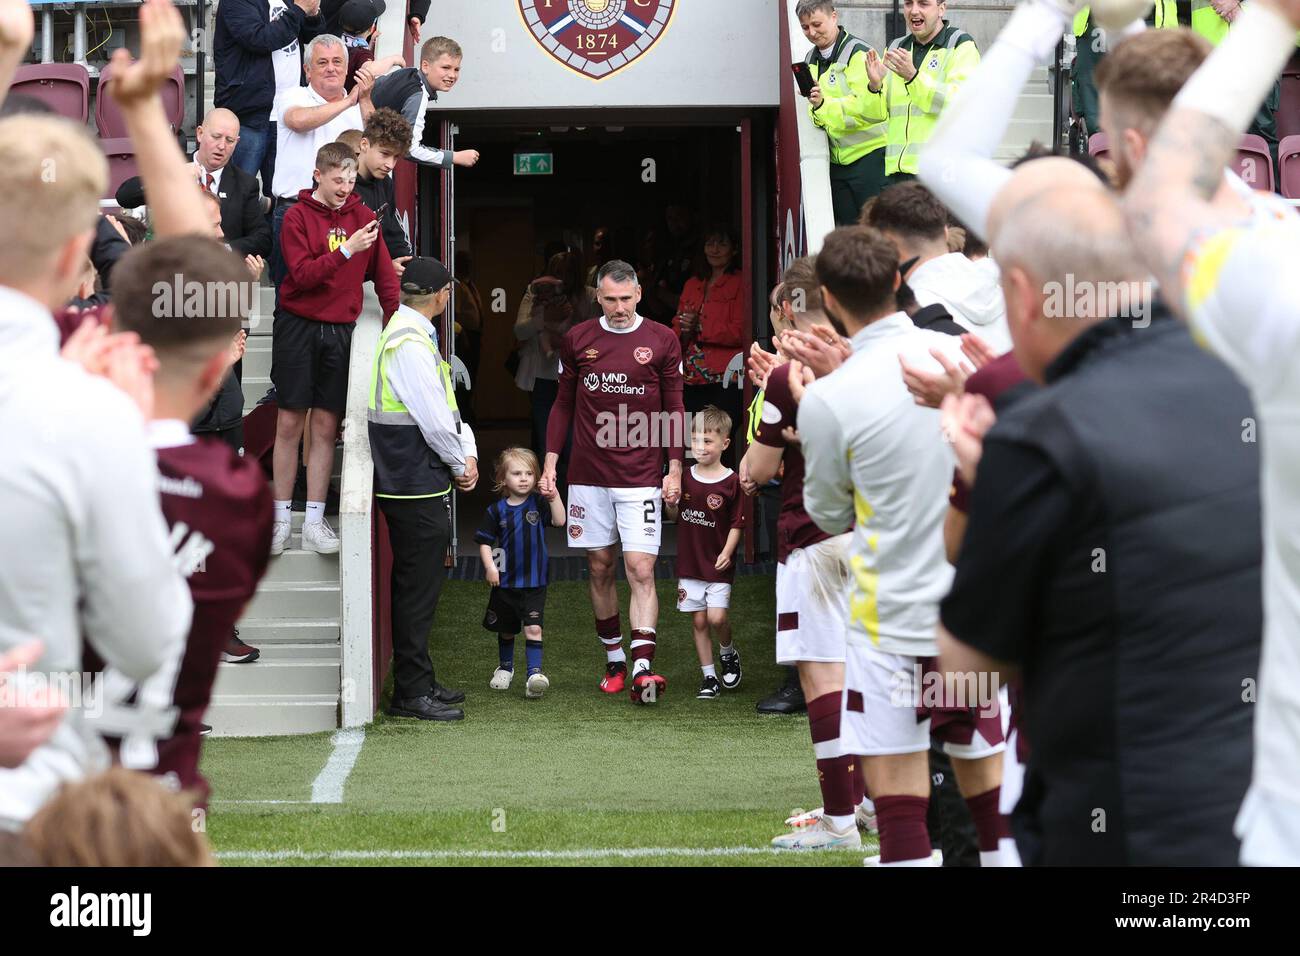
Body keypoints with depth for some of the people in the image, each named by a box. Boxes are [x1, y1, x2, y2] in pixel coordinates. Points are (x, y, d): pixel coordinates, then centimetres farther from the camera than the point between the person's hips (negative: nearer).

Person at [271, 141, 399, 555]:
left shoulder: (361, 216, 7)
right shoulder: (298, 216, -5)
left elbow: (384, 273, 9)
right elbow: (302, 274, -15)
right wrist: (346, 250, -24)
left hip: (339, 330, 3)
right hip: (297, 327, -3)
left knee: (326, 425, 3)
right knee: (290, 422, -1)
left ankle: (314, 522, 6)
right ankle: (281, 519, 6)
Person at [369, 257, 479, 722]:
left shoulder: (415, 335, 15)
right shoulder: (408, 343, -18)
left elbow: (445, 405, 17)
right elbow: (432, 419, -20)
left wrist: (468, 454, 5)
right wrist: (460, 464, -6)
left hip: (420, 483, 11)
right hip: (415, 486, -11)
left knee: (418, 583, 17)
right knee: (418, 585, -6)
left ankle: (418, 682, 25)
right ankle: (411, 692, -3)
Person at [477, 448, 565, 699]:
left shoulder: (539, 504, -1)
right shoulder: (497, 510, -2)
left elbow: (559, 521, -13)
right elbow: (485, 542, 1)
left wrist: (554, 497, -24)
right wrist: (490, 566, -13)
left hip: (534, 583, -2)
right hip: (505, 582, 2)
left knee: (533, 628, -15)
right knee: (506, 630, 18)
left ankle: (534, 673, -18)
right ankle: (505, 667, 40)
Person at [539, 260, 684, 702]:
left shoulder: (661, 341, 1)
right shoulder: (577, 340, 6)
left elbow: (673, 410, 5)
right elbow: (563, 404, 13)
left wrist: (675, 470, 0)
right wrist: (550, 461, 6)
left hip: (641, 477, -2)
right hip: (588, 477, 2)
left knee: (641, 570, -11)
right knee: (599, 568, 8)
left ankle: (642, 668, -18)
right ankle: (614, 660, 21)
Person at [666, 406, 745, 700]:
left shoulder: (731, 482, -9)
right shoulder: (685, 478, 4)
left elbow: (736, 524, -6)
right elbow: (675, 516, 14)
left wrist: (727, 553, -17)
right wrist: (668, 502, -7)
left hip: (718, 565, -4)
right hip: (689, 563, 4)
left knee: (716, 617, -12)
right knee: (698, 621, 5)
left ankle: (728, 654, 19)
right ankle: (709, 677, 14)